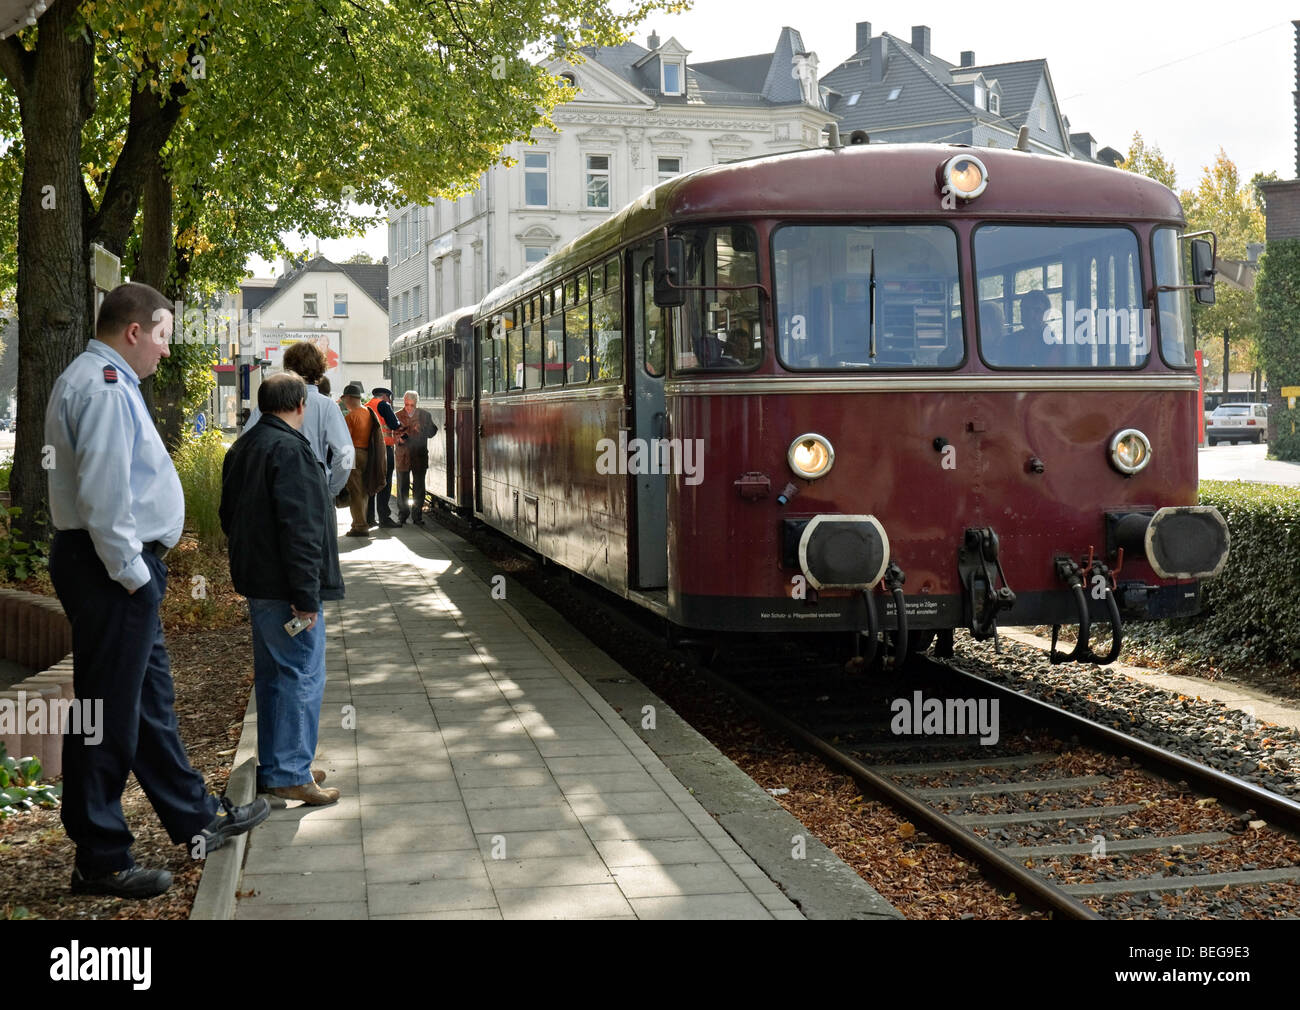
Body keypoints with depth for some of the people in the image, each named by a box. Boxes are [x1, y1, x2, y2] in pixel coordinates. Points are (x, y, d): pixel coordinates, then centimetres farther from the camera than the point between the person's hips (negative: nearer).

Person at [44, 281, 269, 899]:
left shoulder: (105, 382, 18)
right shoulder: (105, 387, -17)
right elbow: (102, 492, -25)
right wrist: (131, 571, -19)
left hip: (125, 569, 11)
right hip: (115, 570, -11)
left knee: (151, 699, 19)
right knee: (109, 712, -3)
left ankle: (196, 820, 32)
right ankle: (99, 862, 5)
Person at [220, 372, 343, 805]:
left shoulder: (242, 448, 14)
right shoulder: (290, 449, -18)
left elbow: (230, 515, 22)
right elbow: (299, 527, -23)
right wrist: (305, 594, -22)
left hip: (257, 581, 10)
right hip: (285, 586, -10)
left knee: (272, 674, 16)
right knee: (302, 676, -5)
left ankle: (273, 768, 23)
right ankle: (290, 774, -5)